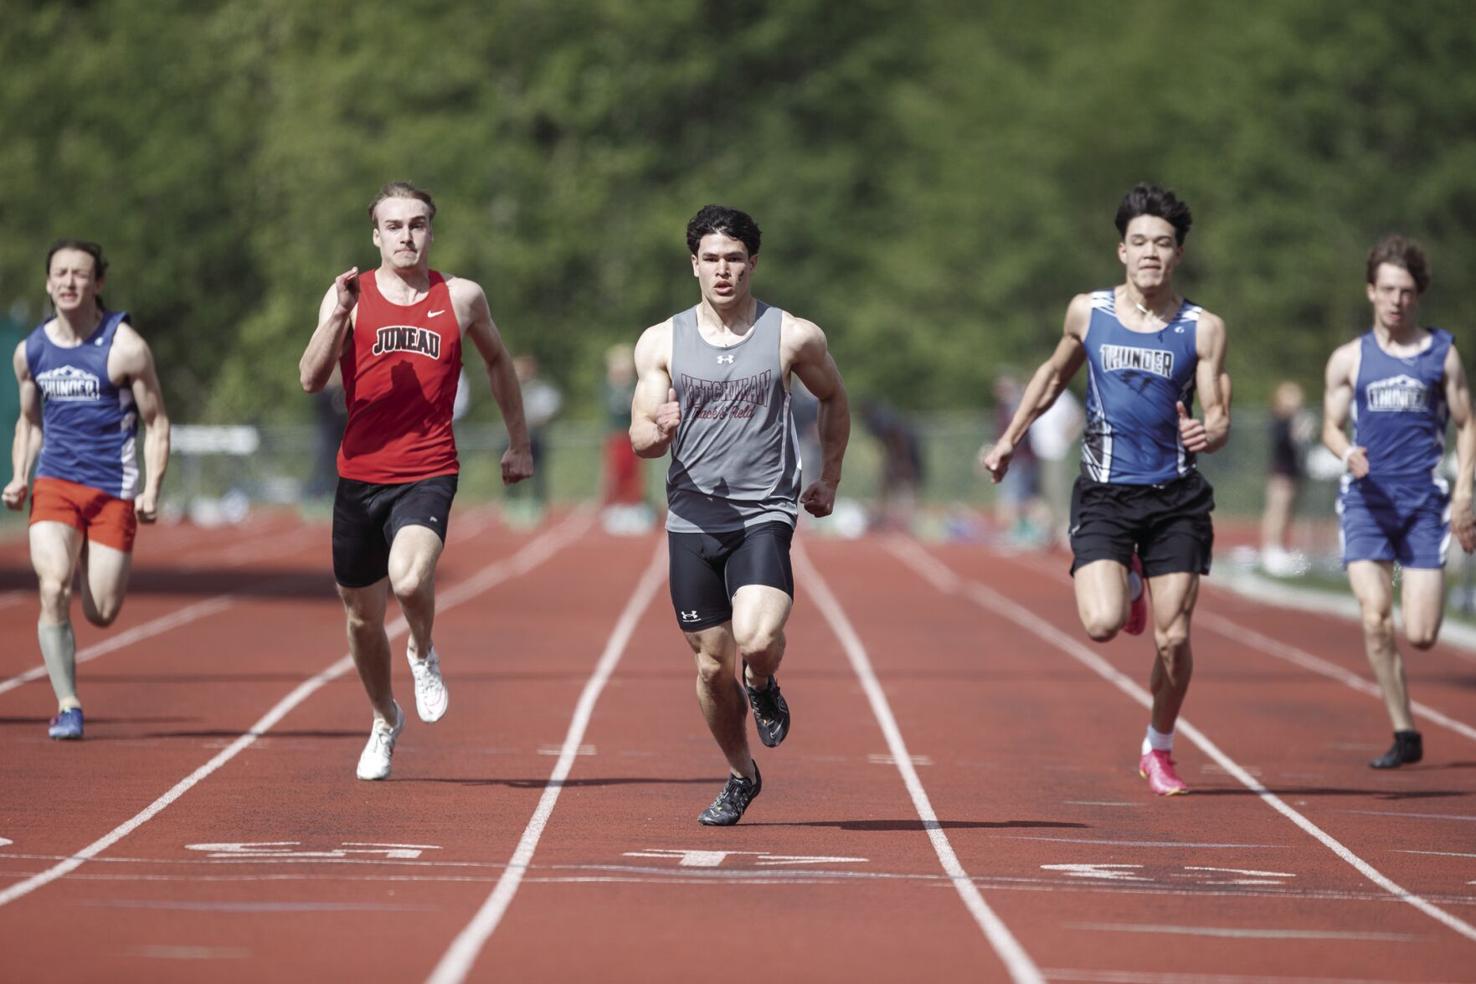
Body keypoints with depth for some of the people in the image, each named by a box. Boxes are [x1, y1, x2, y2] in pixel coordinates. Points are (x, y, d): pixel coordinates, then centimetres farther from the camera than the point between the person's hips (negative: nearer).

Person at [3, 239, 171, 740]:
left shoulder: (124, 347, -7)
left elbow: (156, 423, -2)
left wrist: (152, 491, -12)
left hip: (114, 489, -2)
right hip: (55, 484, 2)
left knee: (102, 613, -2)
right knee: (53, 589, -21)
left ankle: (91, 566, 37)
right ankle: (67, 706, -12)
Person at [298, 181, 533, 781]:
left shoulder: (461, 298, 3)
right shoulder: (349, 296, 1)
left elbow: (497, 361, 21)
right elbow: (312, 380, -10)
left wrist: (519, 442, 24)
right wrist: (337, 317, -24)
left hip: (428, 474, -2)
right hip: (360, 476, 2)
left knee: (409, 579, -29)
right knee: (363, 618, 12)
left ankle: (423, 654, 5)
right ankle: (385, 720, 38)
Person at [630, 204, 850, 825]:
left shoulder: (793, 337, 1)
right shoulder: (661, 343, 5)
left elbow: (833, 400, 19)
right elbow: (639, 439, 2)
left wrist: (829, 478, 17)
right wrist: (658, 431, -21)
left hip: (763, 514, -2)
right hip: (692, 518, 2)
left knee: (757, 639, -26)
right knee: (712, 665, 6)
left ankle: (764, 689, 11)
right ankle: (741, 777, 29)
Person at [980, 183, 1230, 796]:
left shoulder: (1203, 329, -1)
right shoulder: (1087, 313, 3)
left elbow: (1219, 419, -2)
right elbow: (1053, 376, 21)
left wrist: (1208, 434, -25)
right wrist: (1009, 439, 22)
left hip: (1175, 498, 0)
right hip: (1104, 494, 0)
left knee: (1173, 640, -2)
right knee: (1102, 624, -20)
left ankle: (1158, 750, 22)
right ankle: (1127, 586, 18)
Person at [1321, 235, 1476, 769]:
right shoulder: (1350, 359, 6)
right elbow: (1332, 426, 12)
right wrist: (1347, 453, -12)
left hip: (1425, 500, 0)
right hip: (1367, 500, 0)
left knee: (1421, 635, -7)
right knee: (1375, 619, -14)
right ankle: (1404, 735, -4)